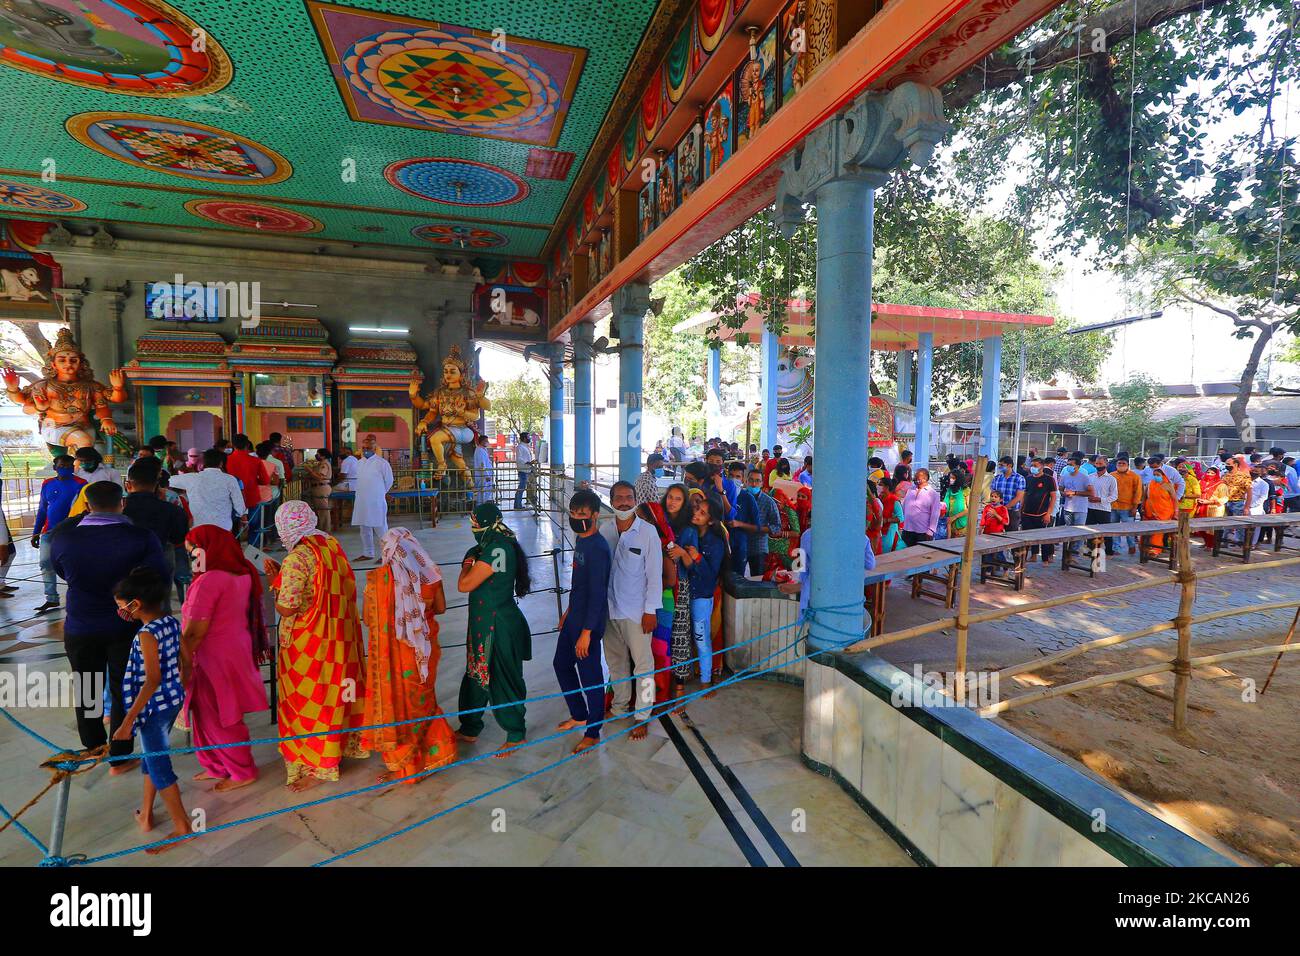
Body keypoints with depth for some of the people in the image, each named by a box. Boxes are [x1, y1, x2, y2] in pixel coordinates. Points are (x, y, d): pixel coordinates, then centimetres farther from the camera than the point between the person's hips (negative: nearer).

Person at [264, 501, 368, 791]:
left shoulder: (296, 559, -22)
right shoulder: (332, 544, 1)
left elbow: (286, 607, -23)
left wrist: (275, 581, -7)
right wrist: (282, 575, 9)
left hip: (309, 642, -7)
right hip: (340, 634, 7)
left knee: (308, 700, 8)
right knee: (334, 692, 22)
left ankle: (317, 767, 21)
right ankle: (344, 743, 39)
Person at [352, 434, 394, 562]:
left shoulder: (382, 463, -8)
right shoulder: (360, 462, 11)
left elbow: (389, 481, -1)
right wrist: (364, 492, 16)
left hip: (376, 502, -6)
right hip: (362, 502, 6)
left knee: (380, 530, -2)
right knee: (364, 529, 13)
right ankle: (367, 553, 23)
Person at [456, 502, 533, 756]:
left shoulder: (496, 549, -24)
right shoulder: (501, 544, 7)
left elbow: (464, 585, -22)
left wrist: (467, 566, -6)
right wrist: (472, 564, 0)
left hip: (498, 626, -10)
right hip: (486, 623, 10)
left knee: (503, 680, 6)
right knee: (477, 674, 20)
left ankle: (515, 735, 24)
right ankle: (469, 729, 38)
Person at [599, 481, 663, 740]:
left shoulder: (648, 531, -11)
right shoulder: (605, 530, 0)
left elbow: (654, 573, -9)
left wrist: (650, 610, -10)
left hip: (636, 610, -4)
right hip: (609, 608, 4)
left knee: (642, 664, 5)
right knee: (615, 661, 18)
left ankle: (641, 716, 21)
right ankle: (619, 706, 38)